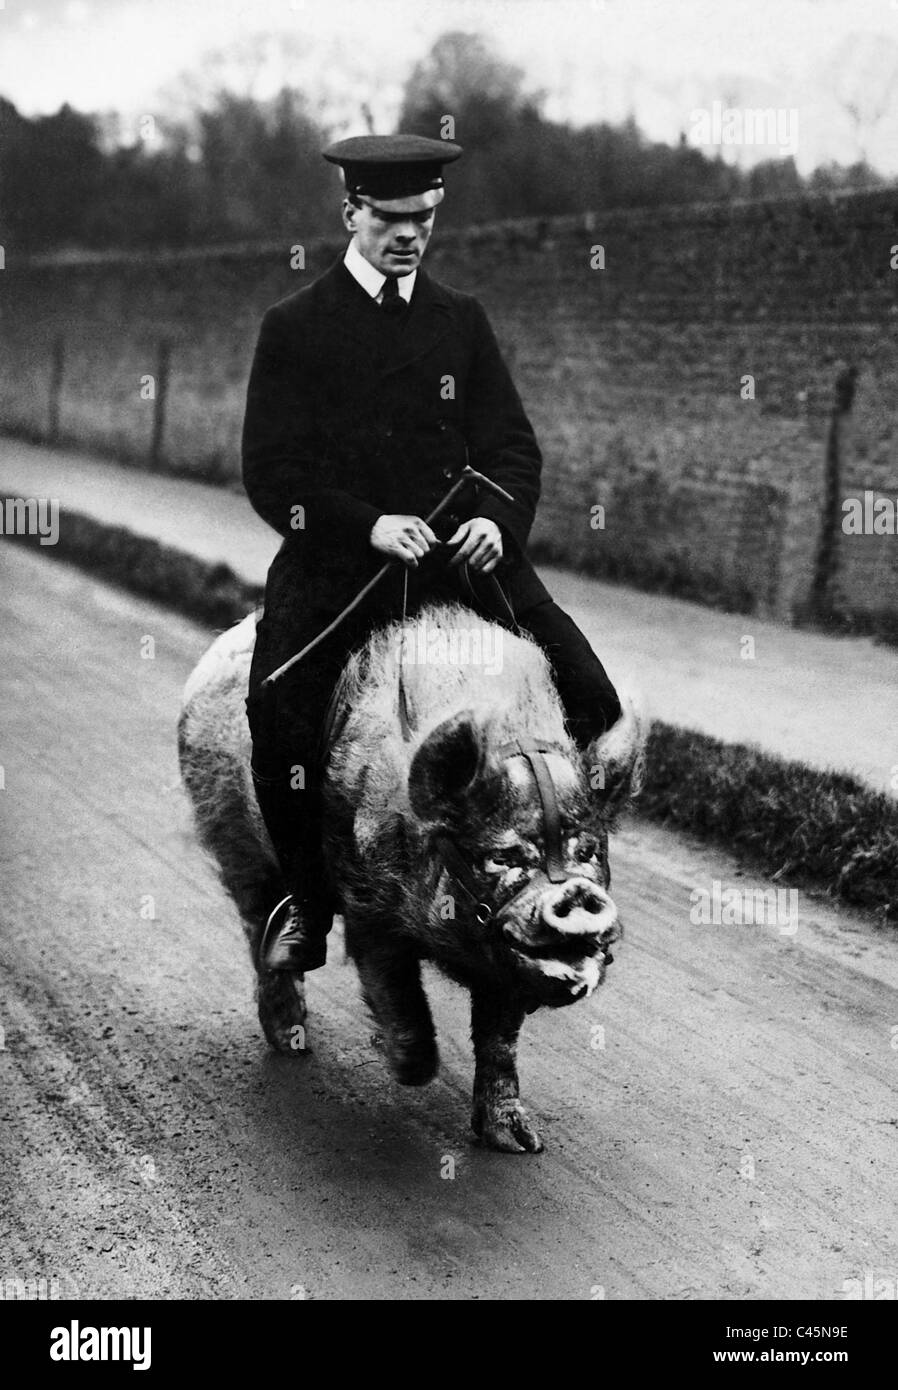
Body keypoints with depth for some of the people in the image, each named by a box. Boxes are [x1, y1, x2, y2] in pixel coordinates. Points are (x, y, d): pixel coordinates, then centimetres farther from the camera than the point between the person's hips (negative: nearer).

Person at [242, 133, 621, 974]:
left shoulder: (461, 321, 14)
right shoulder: (294, 328, 4)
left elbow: (512, 445, 12)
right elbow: (270, 474, -2)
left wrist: (498, 517, -9)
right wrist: (370, 524, -17)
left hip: (461, 552, 3)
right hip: (332, 564, -2)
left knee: (589, 698, -10)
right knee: (277, 709, -24)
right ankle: (307, 903, -1)